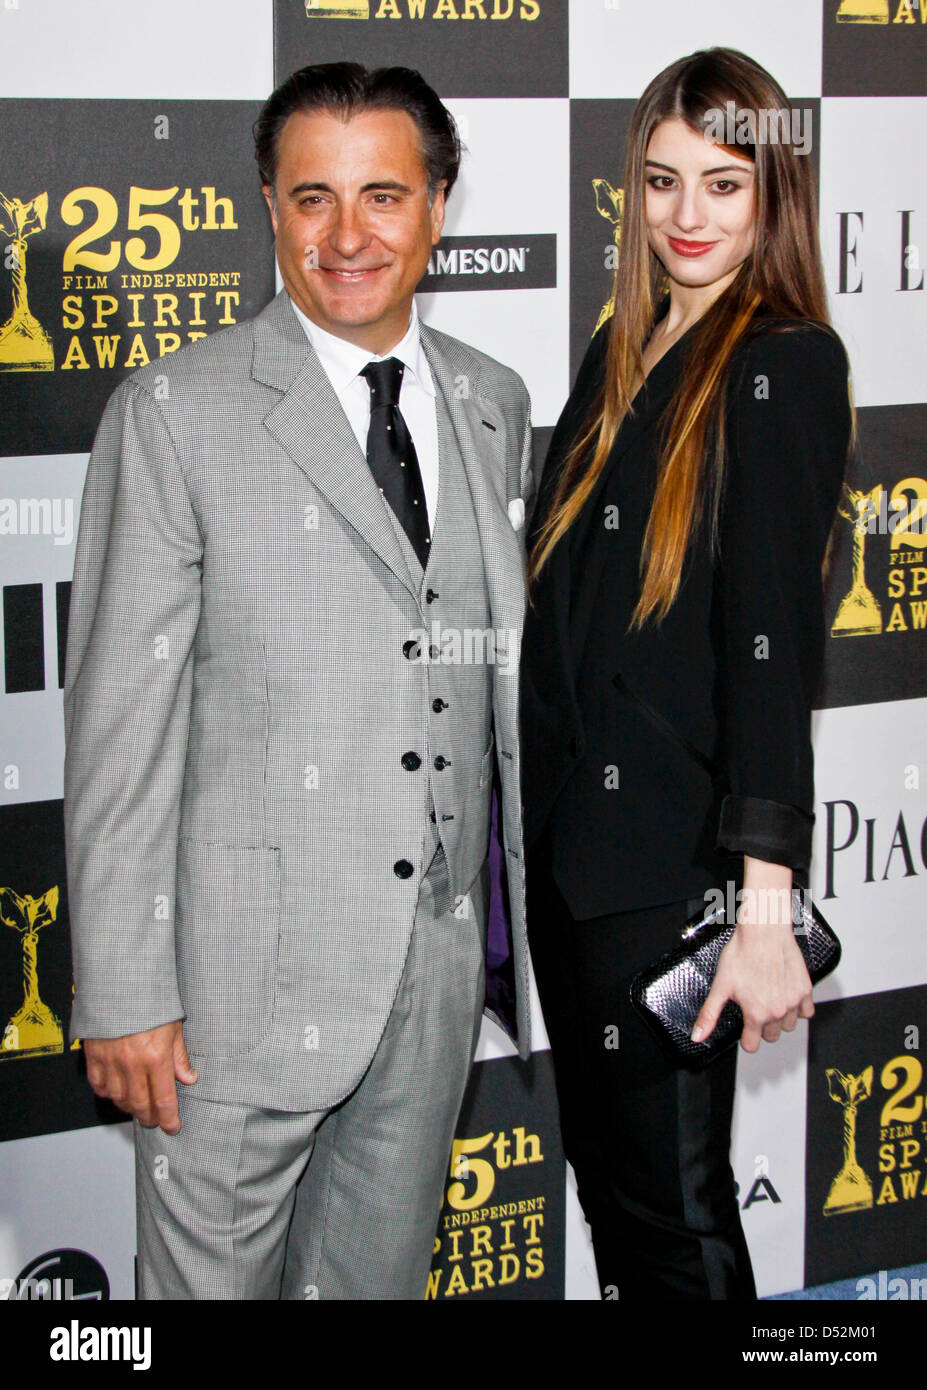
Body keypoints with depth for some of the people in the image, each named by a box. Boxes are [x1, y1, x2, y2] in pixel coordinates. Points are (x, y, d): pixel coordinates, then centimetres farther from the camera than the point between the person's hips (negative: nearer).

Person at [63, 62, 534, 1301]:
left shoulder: (496, 405, 9)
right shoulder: (176, 413, -8)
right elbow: (118, 720, -10)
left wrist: (531, 909, 15)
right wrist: (122, 996, -13)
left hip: (439, 965, 5)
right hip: (246, 968, -4)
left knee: (382, 1273, 18)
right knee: (211, 1276, 8)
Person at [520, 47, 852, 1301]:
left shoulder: (784, 364, -10)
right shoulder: (622, 352, 12)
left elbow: (772, 639, -18)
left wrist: (766, 905, -22)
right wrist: (533, 808, 16)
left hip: (673, 853, -7)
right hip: (565, 830, 7)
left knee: (672, 1205, 4)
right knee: (605, 1185, 17)